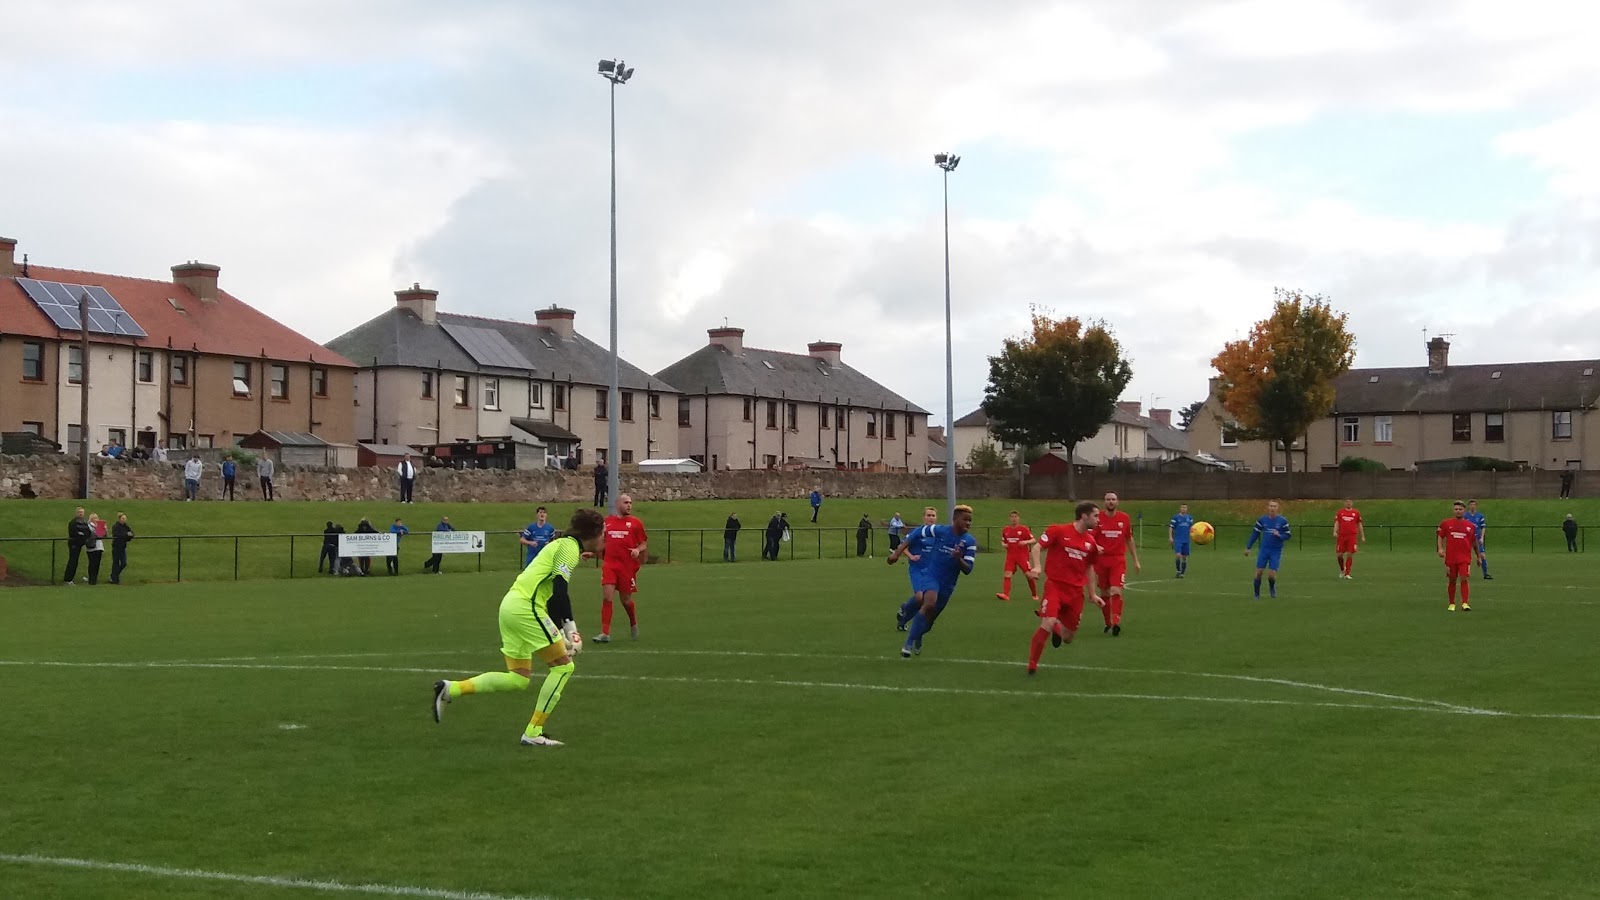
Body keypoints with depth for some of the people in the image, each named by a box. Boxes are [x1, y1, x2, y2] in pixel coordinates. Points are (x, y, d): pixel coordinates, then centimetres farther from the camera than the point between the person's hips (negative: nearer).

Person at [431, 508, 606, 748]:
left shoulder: (562, 545, 23)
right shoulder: (569, 546, -7)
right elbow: (560, 589, -19)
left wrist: (561, 632, 22)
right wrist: (570, 626, -19)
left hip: (511, 605, 10)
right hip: (526, 607, -10)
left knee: (519, 679, 11)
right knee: (563, 666, -3)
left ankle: (450, 690, 9)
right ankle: (533, 733, -2)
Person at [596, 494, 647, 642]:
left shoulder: (635, 523, 2)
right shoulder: (607, 522, 9)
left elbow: (644, 544, 4)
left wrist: (638, 550, -16)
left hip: (628, 567, -1)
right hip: (609, 565, 1)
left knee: (626, 600, 9)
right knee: (607, 597, -11)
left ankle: (633, 624, 39)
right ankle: (605, 633, -8)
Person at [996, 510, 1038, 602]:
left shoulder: (1024, 529, -3)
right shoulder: (1005, 530, 9)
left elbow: (1033, 540, -3)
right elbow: (1003, 541, 24)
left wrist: (1026, 542, -22)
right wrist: (1004, 545, 1)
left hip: (1022, 555, -3)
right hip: (1010, 555, 3)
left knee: (1029, 575, -4)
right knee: (1007, 574, -12)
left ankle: (1035, 595, 13)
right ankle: (1005, 594, -18)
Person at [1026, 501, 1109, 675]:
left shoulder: (1091, 542, 10)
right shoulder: (1058, 531, -7)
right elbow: (1037, 547, -7)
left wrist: (1092, 594, 22)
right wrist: (1036, 566, -25)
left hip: (1076, 591, 5)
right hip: (1055, 584, -5)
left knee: (1067, 639, 7)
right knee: (1047, 624, -24)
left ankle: (1057, 627, 45)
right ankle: (1032, 665, -5)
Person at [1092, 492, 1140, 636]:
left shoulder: (1125, 518, 3)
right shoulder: (1098, 518, -1)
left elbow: (1129, 540, 12)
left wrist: (1136, 560, 13)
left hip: (1119, 560, -1)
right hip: (1101, 560, 1)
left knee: (1116, 591, -16)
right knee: (1104, 593, 8)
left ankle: (1116, 623, -16)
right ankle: (1108, 623, 22)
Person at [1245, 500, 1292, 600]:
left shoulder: (1283, 521, -5)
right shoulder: (1262, 520, 0)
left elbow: (1288, 535, -1)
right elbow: (1255, 534, 8)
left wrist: (1279, 535, -22)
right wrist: (1248, 547, 6)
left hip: (1276, 551, -2)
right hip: (1264, 550, 2)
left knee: (1271, 575, -8)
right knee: (1259, 572, -4)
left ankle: (1272, 588, 26)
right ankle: (1257, 594, 12)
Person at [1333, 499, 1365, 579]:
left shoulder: (1356, 512, 10)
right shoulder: (1340, 512, 10)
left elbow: (1360, 524, 13)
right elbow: (1336, 523, 4)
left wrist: (1362, 536, 10)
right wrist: (1335, 532, -14)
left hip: (1352, 536, -1)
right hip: (1341, 536, 1)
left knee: (1350, 555, -7)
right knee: (1339, 555, -1)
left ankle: (1347, 574, -1)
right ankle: (1342, 569, 26)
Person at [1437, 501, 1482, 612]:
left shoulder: (1470, 526, 7)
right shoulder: (1446, 523, 5)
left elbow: (1475, 542, 14)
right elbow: (1440, 536, 7)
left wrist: (1479, 555, 18)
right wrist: (1440, 549, -9)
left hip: (1465, 558, -1)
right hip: (1450, 557, 1)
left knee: (1464, 579, -14)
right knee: (1452, 580, 7)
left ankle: (1465, 603, -15)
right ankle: (1451, 604, 19)